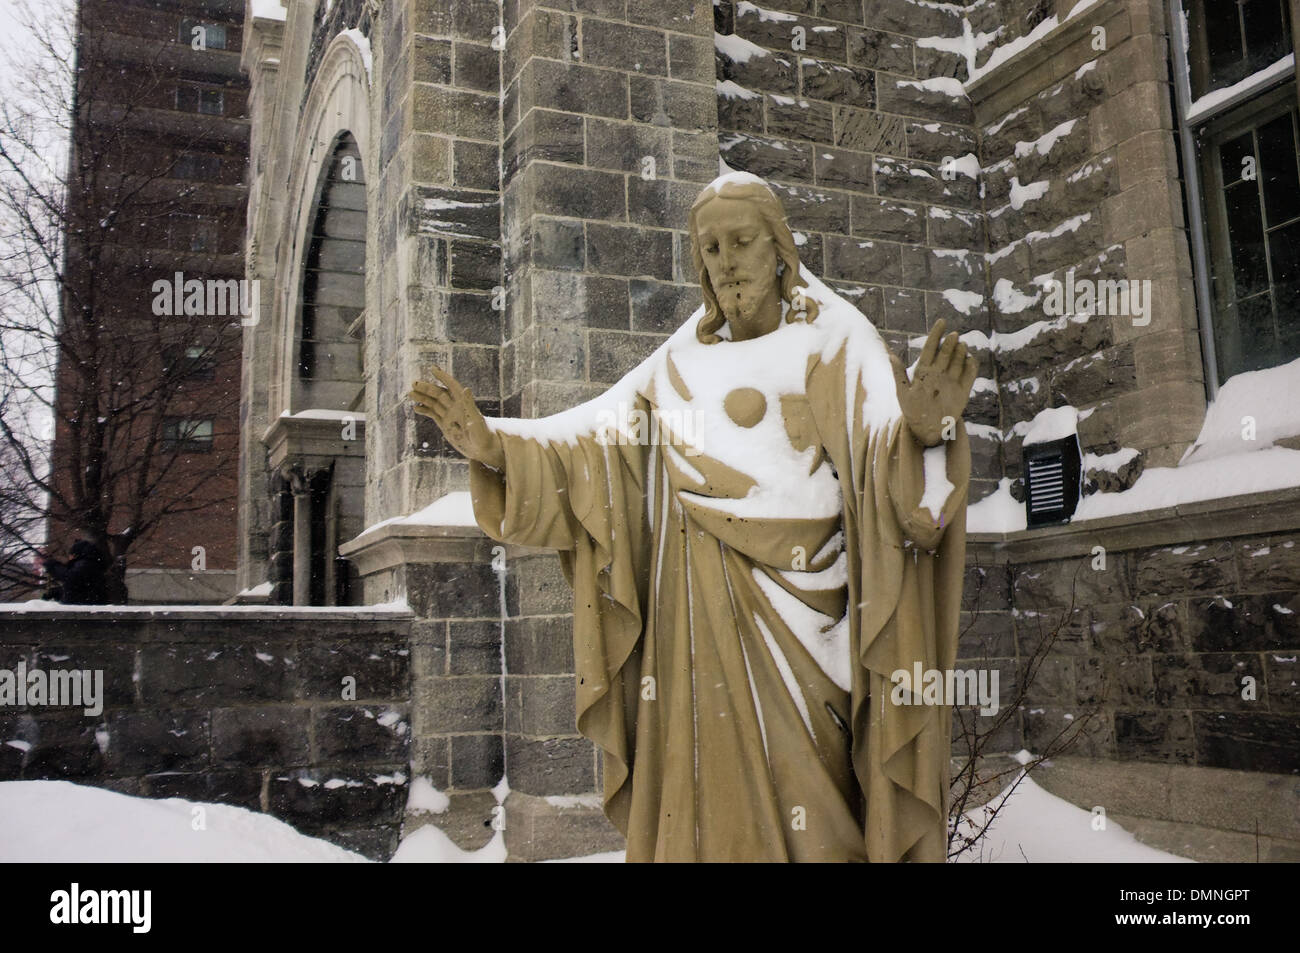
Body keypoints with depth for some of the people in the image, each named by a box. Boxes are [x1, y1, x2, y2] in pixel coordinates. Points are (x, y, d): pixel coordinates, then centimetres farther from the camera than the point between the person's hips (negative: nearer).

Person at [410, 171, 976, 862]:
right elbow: (589, 435, 7)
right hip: (694, 604, 4)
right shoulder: (685, 359, 14)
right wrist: (492, 444, -8)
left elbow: (888, 436, -14)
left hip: (787, 601, -3)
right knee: (700, 803, 5)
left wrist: (925, 425, -37)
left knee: (791, 790, -3)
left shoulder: (833, 340, 2)